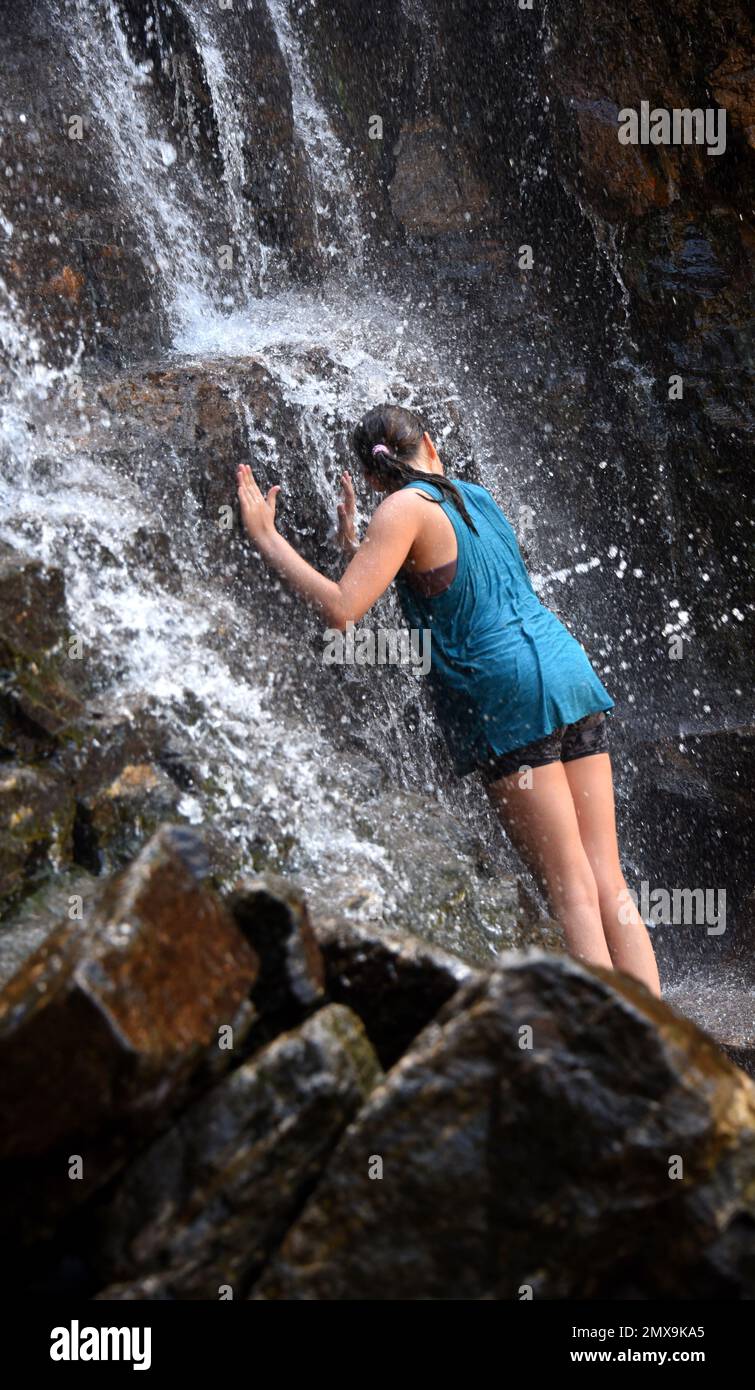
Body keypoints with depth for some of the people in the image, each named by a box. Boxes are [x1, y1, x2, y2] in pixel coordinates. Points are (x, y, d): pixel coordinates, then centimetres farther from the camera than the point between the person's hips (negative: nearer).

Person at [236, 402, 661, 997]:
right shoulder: (474, 495, 18)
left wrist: (266, 537, -5)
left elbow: (341, 609, -14)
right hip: (570, 671, 7)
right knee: (608, 880, 5)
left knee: (572, 887, -4)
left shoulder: (407, 508, -5)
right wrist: (355, 547, 34)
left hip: (508, 691, -7)